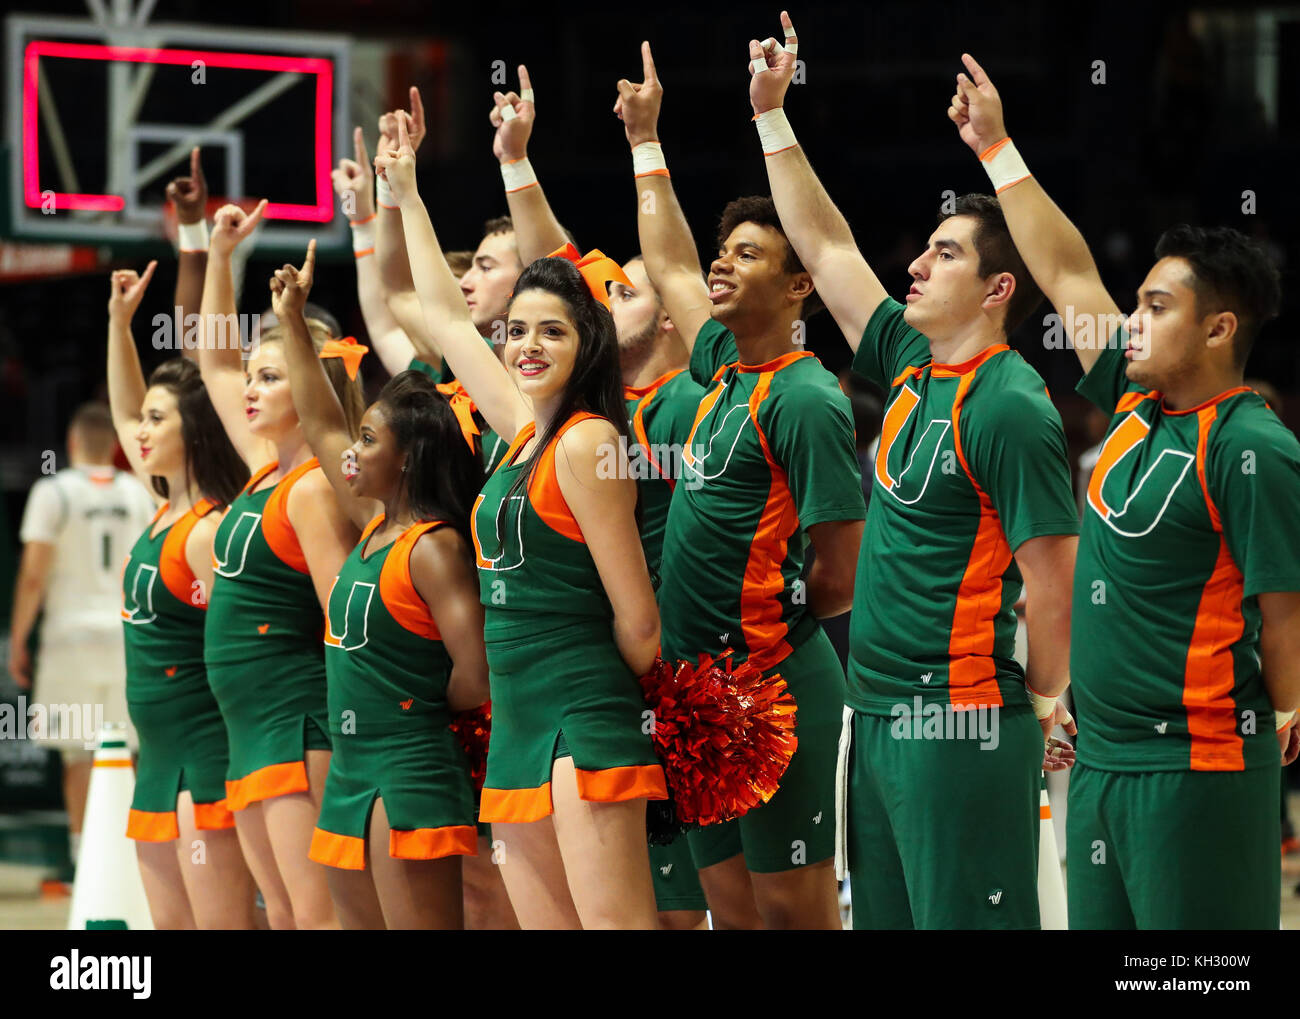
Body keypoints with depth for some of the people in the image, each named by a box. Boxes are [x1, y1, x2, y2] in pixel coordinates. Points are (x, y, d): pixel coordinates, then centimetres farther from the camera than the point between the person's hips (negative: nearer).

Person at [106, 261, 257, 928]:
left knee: (222, 925, -11)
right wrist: (120, 320, 23)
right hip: (160, 759, 10)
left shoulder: (207, 532, -14)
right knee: (171, 927, 9)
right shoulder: (165, 513, 12)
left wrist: (212, 778, -18)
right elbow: (125, 414, 28)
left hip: (206, 755, -10)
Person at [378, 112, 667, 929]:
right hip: (518, 728, 9)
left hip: (586, 723, -9)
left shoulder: (586, 443, -10)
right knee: (548, 924, 5)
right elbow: (447, 315, 27)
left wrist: (614, 707, 3)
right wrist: (406, 193, 32)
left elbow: (637, 620, -11)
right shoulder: (524, 433, 14)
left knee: (615, 923, -16)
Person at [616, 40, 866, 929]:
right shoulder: (724, 372, 12)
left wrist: (772, 623, -1)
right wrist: (645, 142, 33)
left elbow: (843, 575, -12)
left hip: (774, 684, -9)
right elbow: (671, 267, 29)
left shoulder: (806, 401, -12)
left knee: (794, 906, -4)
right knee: (733, 906, 11)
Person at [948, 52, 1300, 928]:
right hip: (1103, 757, 9)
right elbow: (1067, 273, 18)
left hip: (1195, 767, -9)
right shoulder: (1139, 405, 10)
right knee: (1103, 921, 11)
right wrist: (995, 145, 22)